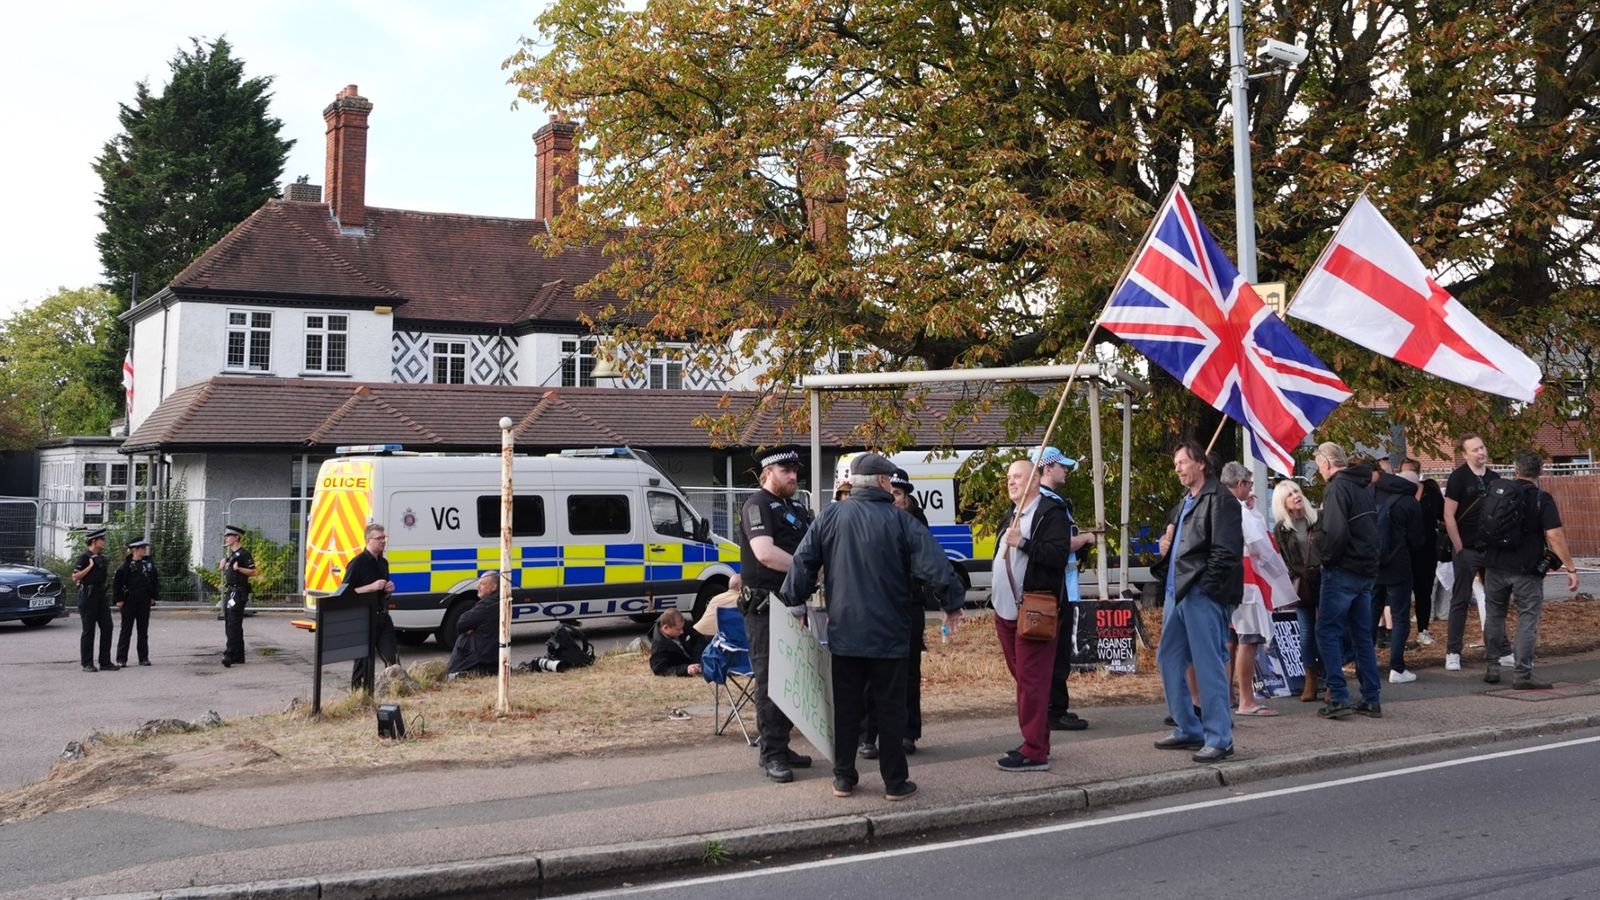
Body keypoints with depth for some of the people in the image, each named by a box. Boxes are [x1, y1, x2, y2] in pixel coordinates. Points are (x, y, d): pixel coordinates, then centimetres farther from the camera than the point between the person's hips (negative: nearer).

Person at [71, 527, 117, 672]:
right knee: (88, 630, -2)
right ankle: (87, 664, 6)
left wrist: (108, 573, 12)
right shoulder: (84, 557, -10)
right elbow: (75, 578, -17)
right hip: (88, 595, -8)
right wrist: (90, 566, -18)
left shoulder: (102, 557, 13)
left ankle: (105, 662, 10)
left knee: (107, 627, 4)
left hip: (101, 594, 8)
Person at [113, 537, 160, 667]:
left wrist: (154, 597, 8)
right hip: (129, 602, -4)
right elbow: (116, 582, -6)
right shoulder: (126, 565, -7)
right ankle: (121, 659, 7)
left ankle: (143, 658, 14)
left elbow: (155, 581, 13)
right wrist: (118, 599, -9)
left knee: (143, 630, 8)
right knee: (126, 630, 2)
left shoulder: (149, 564, 6)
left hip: (144, 603, 4)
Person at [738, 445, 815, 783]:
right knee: (769, 680, -5)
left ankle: (782, 746, 21)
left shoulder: (797, 508, 17)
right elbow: (765, 553, -23)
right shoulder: (757, 505, -10)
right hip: (764, 607, -8)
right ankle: (771, 755, -1)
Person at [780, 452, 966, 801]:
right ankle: (895, 782, 11)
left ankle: (843, 778, 18)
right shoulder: (898, 520, -9)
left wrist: (796, 602, 10)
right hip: (887, 634, -3)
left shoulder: (831, 517, -1)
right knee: (890, 707, 7)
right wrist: (953, 603, -1)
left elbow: (802, 561, -1)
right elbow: (934, 563, -13)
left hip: (844, 633, 3)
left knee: (846, 707, 12)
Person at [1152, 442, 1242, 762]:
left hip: (1203, 595, -10)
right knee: (1168, 659, 13)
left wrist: (1205, 586, -16)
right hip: (1178, 592, 10)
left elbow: (1226, 552, -15)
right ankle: (1188, 730, 23)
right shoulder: (1183, 502, 20)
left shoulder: (1220, 500, -8)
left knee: (1209, 665, -7)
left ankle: (1219, 739, -1)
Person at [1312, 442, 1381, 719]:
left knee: (1327, 632, -3)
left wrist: (1327, 559, -10)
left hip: (1343, 571, -9)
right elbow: (1374, 528, 19)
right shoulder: (1364, 487, 14)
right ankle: (1372, 699, 15)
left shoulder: (1337, 488, -14)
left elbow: (1336, 532, -24)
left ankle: (1338, 698, -8)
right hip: (1367, 571, 9)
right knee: (1362, 635, 13)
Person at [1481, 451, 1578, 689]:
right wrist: (1570, 568, -11)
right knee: (1527, 620, 2)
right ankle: (1523, 675, -1)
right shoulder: (1542, 499, -7)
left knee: (1494, 616, 16)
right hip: (1527, 570, -4)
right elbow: (1555, 536, -15)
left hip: (1496, 566, 4)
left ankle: (1492, 668, 18)